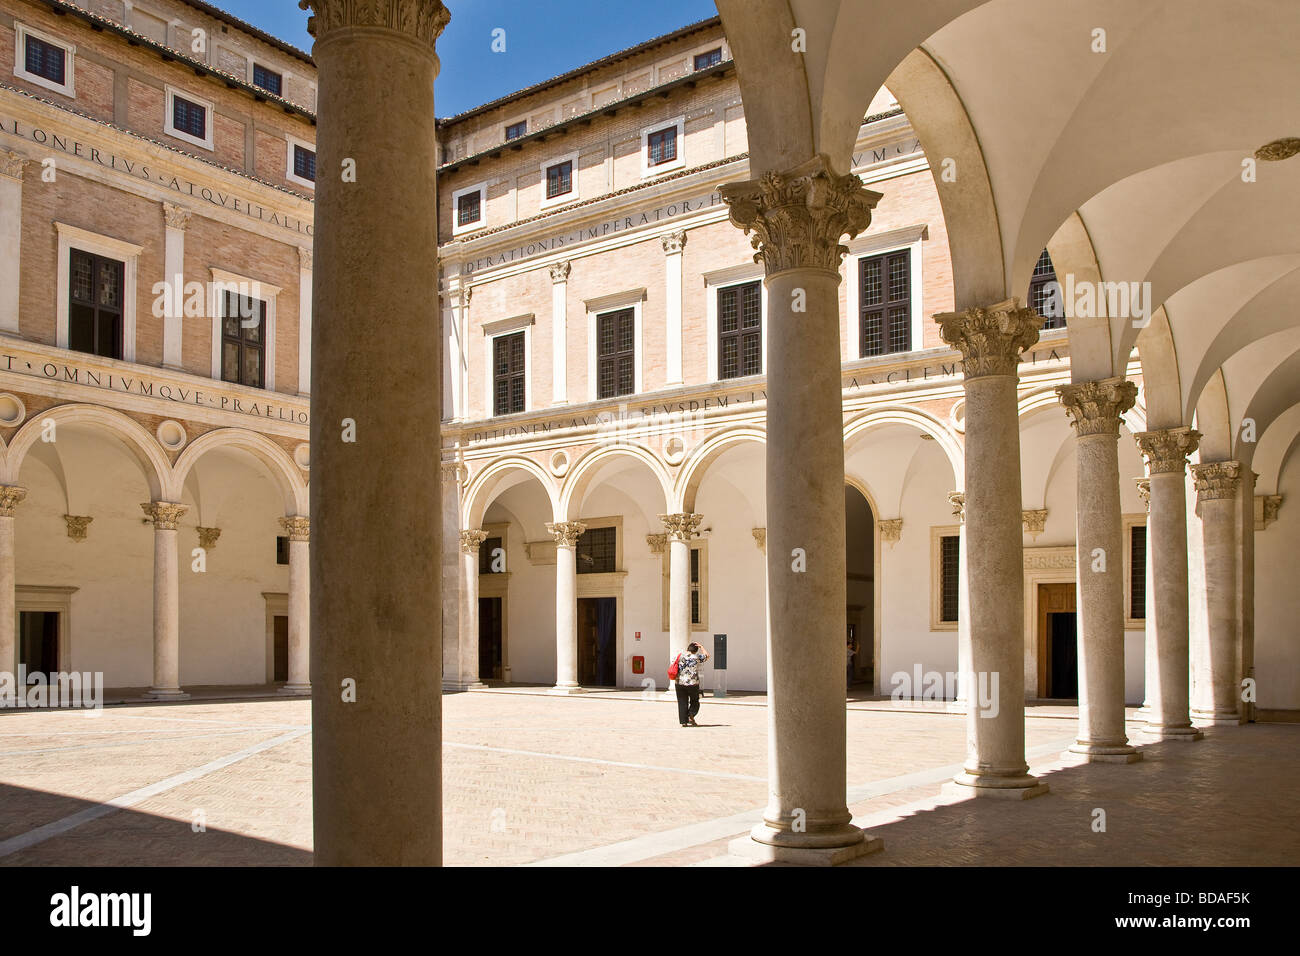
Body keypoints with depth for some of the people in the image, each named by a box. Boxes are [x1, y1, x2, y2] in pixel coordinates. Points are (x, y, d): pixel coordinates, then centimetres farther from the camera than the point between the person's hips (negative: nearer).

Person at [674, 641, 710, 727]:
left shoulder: (680, 656, 0)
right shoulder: (697, 657, -4)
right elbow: (707, 655, 12)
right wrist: (701, 647, 19)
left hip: (680, 683, 2)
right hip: (693, 683, -2)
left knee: (682, 703, 8)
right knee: (694, 702, 15)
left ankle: (683, 722, 6)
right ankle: (691, 716, -7)